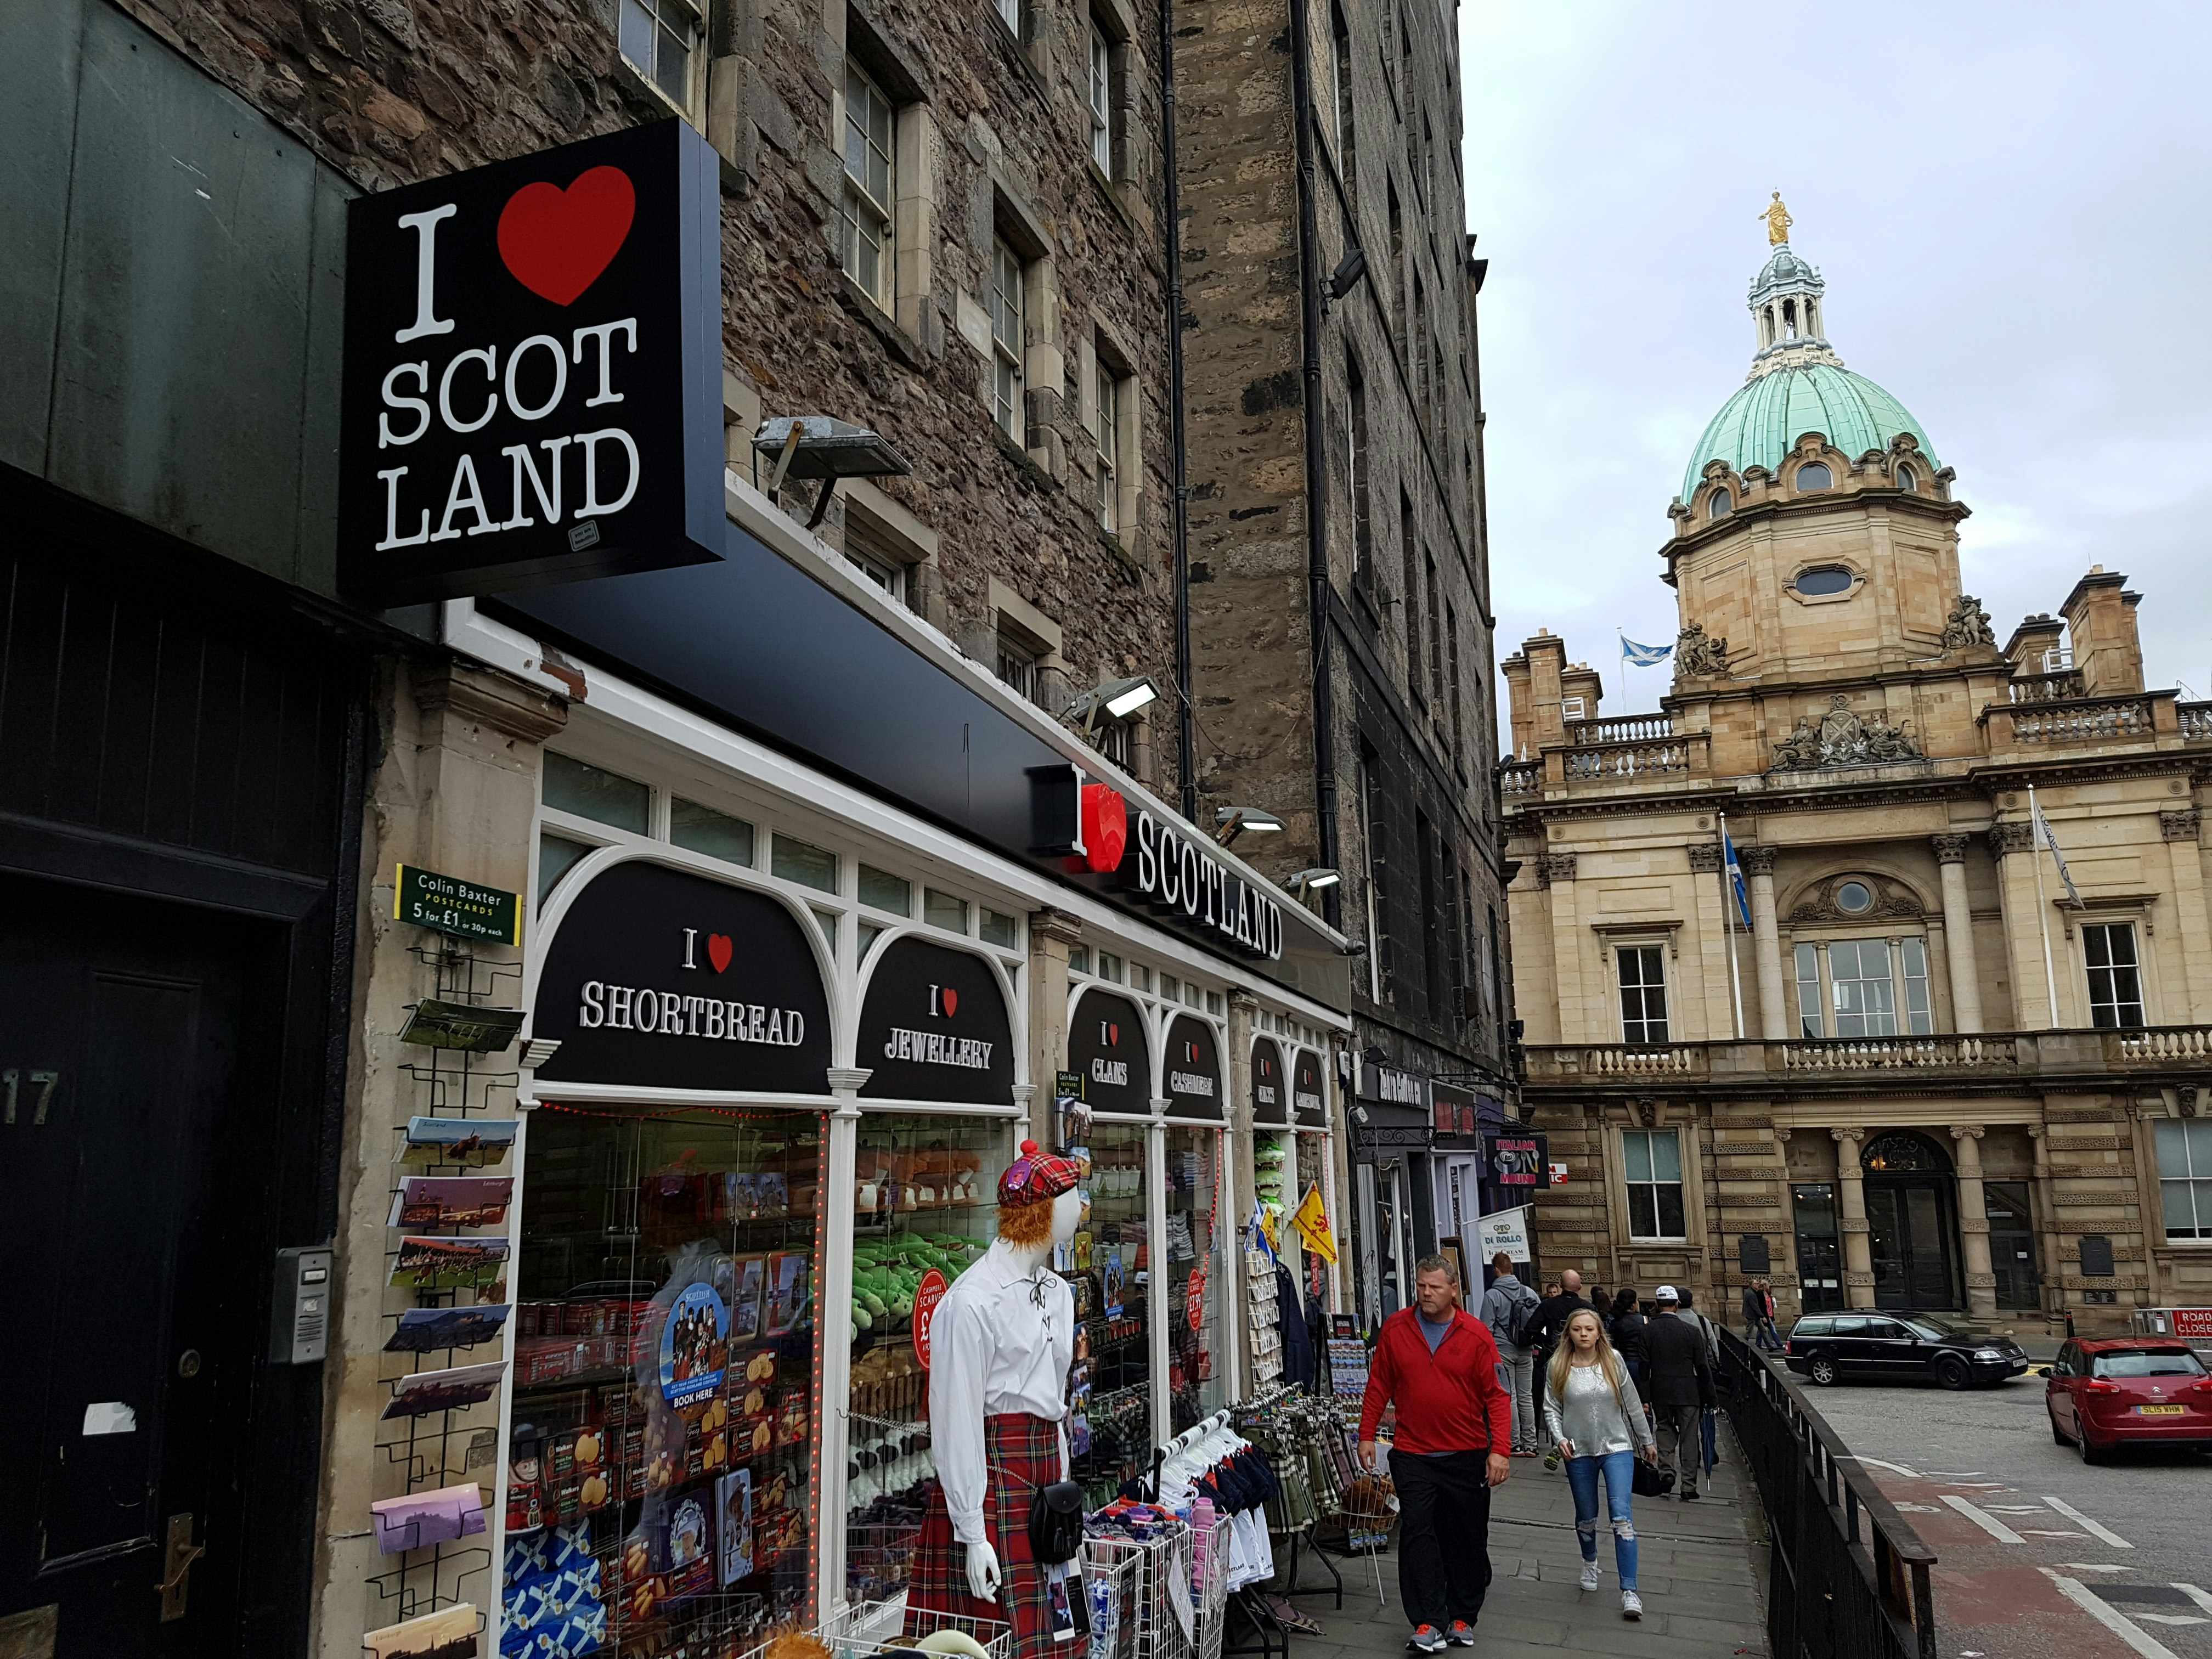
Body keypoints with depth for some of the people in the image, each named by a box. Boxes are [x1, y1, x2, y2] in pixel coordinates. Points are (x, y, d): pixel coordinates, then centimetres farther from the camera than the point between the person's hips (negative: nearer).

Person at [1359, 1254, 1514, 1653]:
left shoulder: (1476, 1335, -7)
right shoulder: (1395, 1328, -1)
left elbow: (1497, 1396, -6)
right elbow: (1379, 1385, 6)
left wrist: (1500, 1449, -14)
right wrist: (1367, 1435, 4)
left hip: (1467, 1456, 0)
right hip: (1412, 1455, 0)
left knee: (1467, 1538, 10)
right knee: (1418, 1533, -7)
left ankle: (1463, 1617, 26)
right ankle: (1430, 1623, -1)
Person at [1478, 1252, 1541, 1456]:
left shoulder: (1492, 1295, -10)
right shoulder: (1529, 1293, 3)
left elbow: (1487, 1328, -10)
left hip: (1502, 1352, -4)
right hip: (1525, 1353, 4)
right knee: (1526, 1397, 9)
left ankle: (1516, 1444, 5)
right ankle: (1530, 1444, 10)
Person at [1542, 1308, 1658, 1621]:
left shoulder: (1613, 1361, -3)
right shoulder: (1558, 1367, -4)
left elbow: (1632, 1404, 5)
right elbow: (1551, 1408, 0)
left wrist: (1647, 1441, 12)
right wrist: (1560, 1438, -16)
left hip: (1617, 1447, -1)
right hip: (1579, 1453, 1)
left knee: (1621, 1516, -13)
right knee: (1586, 1518, 16)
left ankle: (1629, 1591, -10)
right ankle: (1590, 1563, 46)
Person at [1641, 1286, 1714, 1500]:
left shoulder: (1648, 1331, -5)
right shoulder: (1692, 1331, -6)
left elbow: (1644, 1366, -5)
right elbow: (1703, 1366, -3)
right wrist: (1709, 1396, 6)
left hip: (1660, 1393, 1)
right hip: (1688, 1393, -1)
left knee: (1665, 1428, 19)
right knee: (1689, 1438, 8)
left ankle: (1666, 1467, 0)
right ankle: (1688, 1486, 9)